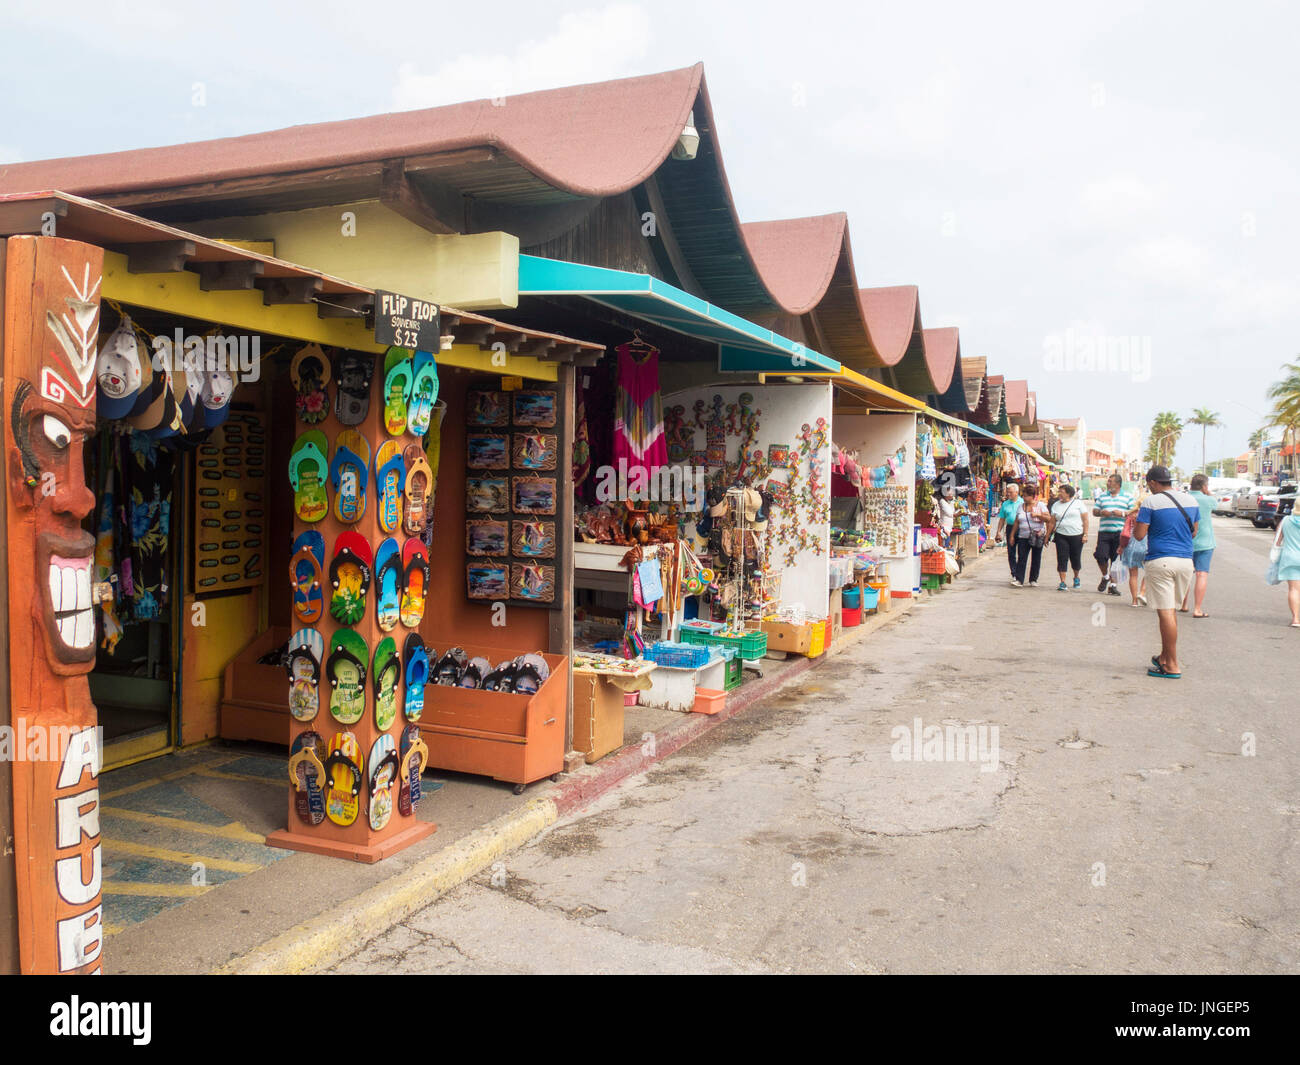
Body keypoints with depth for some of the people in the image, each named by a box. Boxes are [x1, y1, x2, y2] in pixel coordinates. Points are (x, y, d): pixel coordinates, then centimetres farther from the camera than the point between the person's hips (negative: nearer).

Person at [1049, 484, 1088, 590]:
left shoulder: (1078, 503, 3)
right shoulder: (1056, 505, 10)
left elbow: (1085, 520, 2)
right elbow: (1052, 522, 10)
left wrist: (1085, 534, -5)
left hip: (1077, 535, -1)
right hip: (1061, 535, 1)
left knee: (1075, 558, 7)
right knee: (1062, 559, -6)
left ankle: (1076, 577, 34)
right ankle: (1062, 583, -5)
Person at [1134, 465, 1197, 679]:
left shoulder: (1151, 502, -8)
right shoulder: (1190, 500, 10)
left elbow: (1139, 534, -10)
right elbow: (1194, 532, 18)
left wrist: (1137, 518, 8)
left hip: (1160, 561, -6)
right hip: (1186, 560, 6)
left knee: (1166, 612, -5)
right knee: (1172, 609, 18)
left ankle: (1172, 666, -4)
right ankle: (1165, 656, 27)